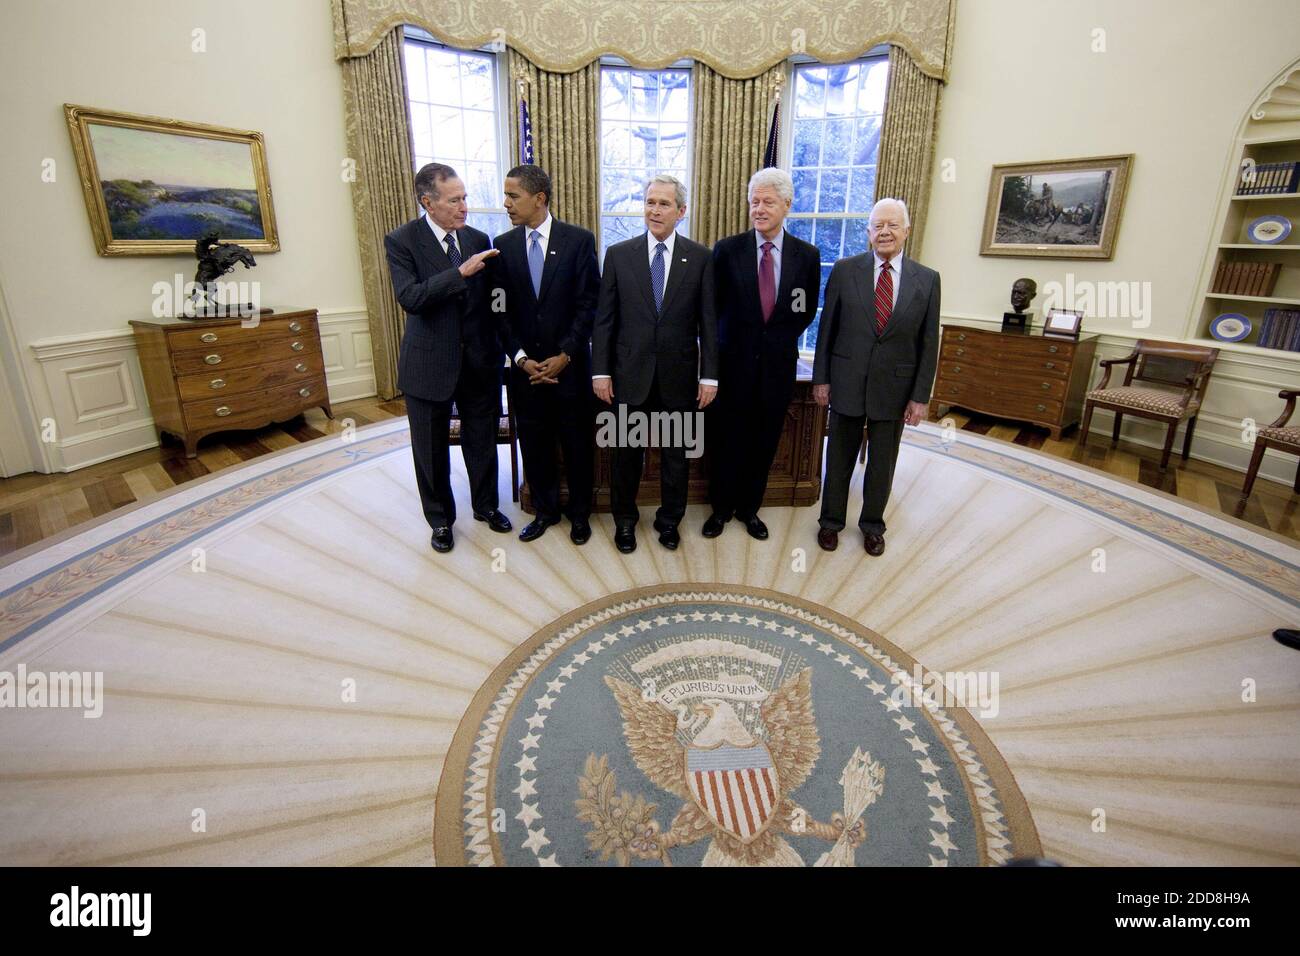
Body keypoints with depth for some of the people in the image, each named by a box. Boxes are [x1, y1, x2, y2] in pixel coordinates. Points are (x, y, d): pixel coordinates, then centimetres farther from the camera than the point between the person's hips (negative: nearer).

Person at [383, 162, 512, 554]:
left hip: (480, 360, 3)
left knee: (483, 441, 15)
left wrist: (500, 347, 9)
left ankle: (486, 505, 37)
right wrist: (461, 272, -28)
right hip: (430, 363, -3)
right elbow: (409, 298, -22)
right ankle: (440, 518, 30)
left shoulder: (478, 239, 3)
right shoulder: (402, 241, -8)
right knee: (431, 449, 10)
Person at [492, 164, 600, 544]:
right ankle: (545, 510, 30)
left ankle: (579, 513, 27)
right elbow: (501, 310, 3)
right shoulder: (502, 246, 4)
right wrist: (521, 358, -8)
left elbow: (588, 304, -7)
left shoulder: (579, 240, -4)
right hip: (525, 366, 3)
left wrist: (565, 355, -12)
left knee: (577, 443, 8)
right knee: (534, 445, 11)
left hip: (570, 364, -2)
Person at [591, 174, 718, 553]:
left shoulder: (700, 258, 0)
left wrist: (709, 376, -4)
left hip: (679, 376, 0)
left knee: (676, 453, 12)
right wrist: (600, 371, -4)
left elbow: (708, 322, 0)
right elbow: (604, 319, 1)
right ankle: (624, 519, 31)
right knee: (626, 451, 11)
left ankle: (670, 519, 32)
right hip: (631, 373, 0)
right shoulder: (618, 254, 1)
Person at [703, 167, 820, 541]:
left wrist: (781, 338, 3)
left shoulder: (807, 255, 1)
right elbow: (713, 306, 2)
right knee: (725, 440, 7)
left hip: (778, 364, 2)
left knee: (764, 442, 11)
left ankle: (749, 507, 29)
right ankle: (721, 507, 26)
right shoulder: (727, 250, -4)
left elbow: (807, 312, 10)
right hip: (734, 363, -1)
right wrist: (727, 340, 1)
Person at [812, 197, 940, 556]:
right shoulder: (845, 270, -2)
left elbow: (929, 343, 1)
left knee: (883, 462, 13)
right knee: (839, 458, 11)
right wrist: (821, 378, -2)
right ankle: (831, 521, 29)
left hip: (894, 388, 1)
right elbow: (827, 328, 0)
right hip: (847, 383, -1)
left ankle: (872, 525, 32)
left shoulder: (927, 279, 0)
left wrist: (921, 396, -2)